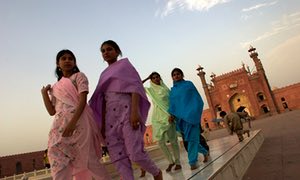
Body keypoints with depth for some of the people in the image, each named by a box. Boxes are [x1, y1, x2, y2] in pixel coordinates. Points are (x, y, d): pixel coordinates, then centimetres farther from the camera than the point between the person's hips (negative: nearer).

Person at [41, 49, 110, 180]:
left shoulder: (79, 76, 7)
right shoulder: (55, 87, 22)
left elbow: (83, 100, -7)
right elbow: (52, 111, 17)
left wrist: (72, 122, -19)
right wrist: (44, 93, 11)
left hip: (79, 122, -5)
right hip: (60, 126, 5)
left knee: (88, 159, -3)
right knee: (59, 165, 1)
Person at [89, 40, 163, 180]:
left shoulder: (124, 64, 8)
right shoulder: (104, 74, 23)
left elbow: (135, 86, -6)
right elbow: (103, 99, 18)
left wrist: (135, 111, -20)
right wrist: (102, 123, 11)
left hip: (126, 110, -6)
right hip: (110, 116, 6)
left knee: (135, 153, -11)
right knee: (117, 157, -1)